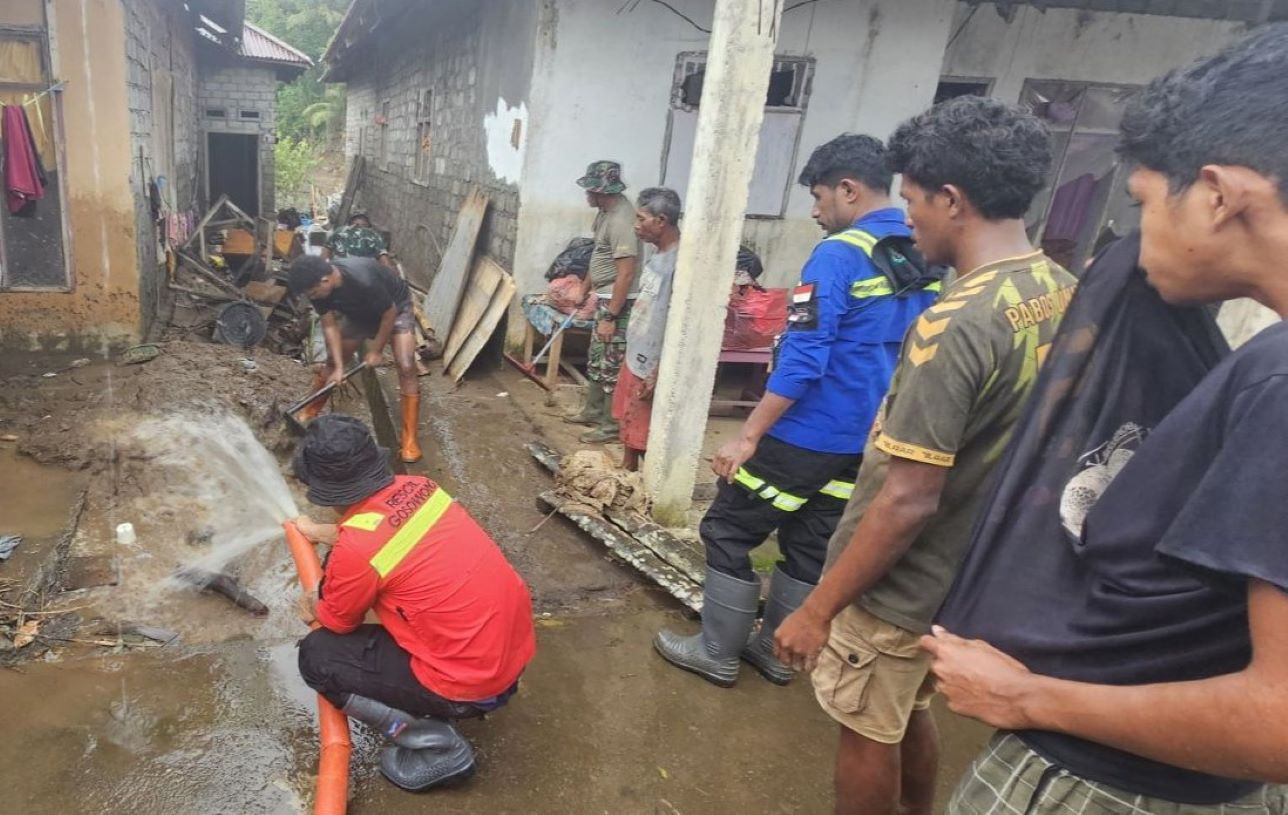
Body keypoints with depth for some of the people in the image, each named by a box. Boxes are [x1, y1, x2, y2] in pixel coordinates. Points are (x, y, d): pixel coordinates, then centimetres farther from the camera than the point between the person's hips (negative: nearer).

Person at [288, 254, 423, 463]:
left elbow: (389, 314, -27)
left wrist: (376, 351, -16)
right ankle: (310, 411, 32)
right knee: (333, 360, 10)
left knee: (406, 367, -18)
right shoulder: (317, 286, -23)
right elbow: (329, 325, -14)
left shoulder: (363, 281, -42)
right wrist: (339, 367, -19)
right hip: (359, 313, 6)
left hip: (395, 309, -6)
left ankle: (410, 439, -15)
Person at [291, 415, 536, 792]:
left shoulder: (355, 549, -21)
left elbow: (336, 622, 2)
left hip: (472, 684, -8)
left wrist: (313, 611, 24)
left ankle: (436, 746, 5)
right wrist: (319, 532, 38)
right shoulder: (416, 487, -1)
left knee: (316, 657, 4)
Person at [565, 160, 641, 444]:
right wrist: (585, 288, 27)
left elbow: (626, 274, -27)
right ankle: (593, 410, 34)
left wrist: (610, 317, -26)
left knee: (612, 365, -2)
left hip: (618, 302, -10)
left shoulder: (622, 220, -24)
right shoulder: (606, 211, 7)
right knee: (596, 358, 19)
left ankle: (611, 425, 9)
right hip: (605, 298, 10)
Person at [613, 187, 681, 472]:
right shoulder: (658, 255, 8)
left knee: (646, 439, 3)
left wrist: (658, 374, -23)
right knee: (628, 426, 22)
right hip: (635, 358, 10)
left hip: (652, 367, -9)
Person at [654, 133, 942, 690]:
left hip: (807, 436, -8)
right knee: (811, 548, 18)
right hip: (867, 441, 8)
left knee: (728, 535, 7)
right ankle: (777, 652, 31)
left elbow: (803, 360, -24)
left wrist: (747, 436, -20)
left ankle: (717, 654, 18)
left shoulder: (839, 254, -19)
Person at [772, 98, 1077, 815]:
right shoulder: (1065, 295, -2)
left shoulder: (956, 324, -28)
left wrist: (818, 609, -18)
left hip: (902, 585, -8)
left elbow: (908, 500, -28)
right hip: (972, 572, 8)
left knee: (868, 733, 15)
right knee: (911, 713, 28)